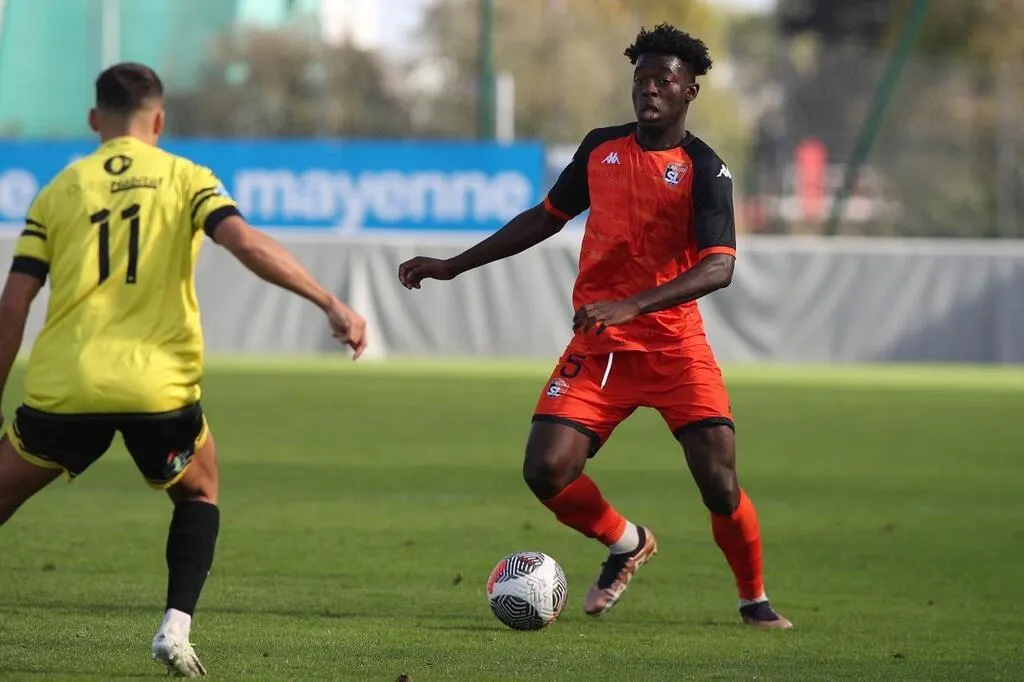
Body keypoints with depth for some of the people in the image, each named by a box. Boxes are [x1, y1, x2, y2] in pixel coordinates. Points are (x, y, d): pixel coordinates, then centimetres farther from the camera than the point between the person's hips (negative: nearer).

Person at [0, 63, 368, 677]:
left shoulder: (60, 190, 12)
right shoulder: (186, 179, 7)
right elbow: (246, 242, -11)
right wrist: (330, 304, -11)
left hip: (62, 389, 1)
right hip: (159, 387, -1)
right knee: (200, 493, 26)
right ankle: (176, 628, 7)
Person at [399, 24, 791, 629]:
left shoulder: (705, 170, -8)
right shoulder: (600, 148, 7)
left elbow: (719, 268, -21)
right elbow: (547, 217, 21)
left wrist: (631, 306, -33)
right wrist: (453, 266, 20)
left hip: (675, 345, -4)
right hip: (597, 348, 4)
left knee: (719, 483, -14)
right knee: (546, 470, -12)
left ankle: (755, 600, 13)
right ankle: (628, 544, 18)